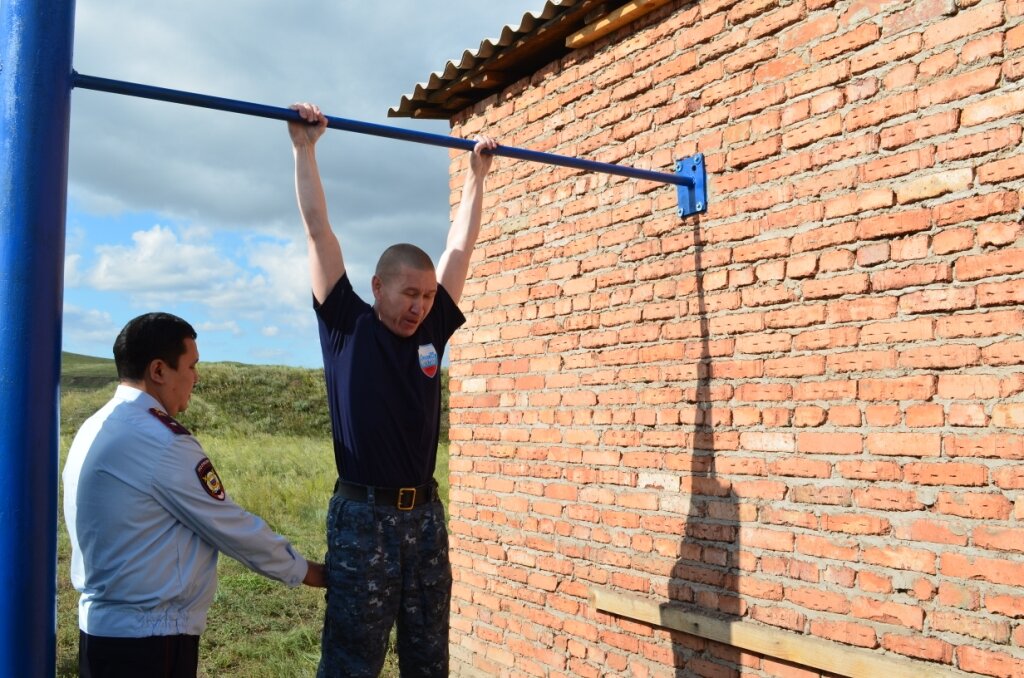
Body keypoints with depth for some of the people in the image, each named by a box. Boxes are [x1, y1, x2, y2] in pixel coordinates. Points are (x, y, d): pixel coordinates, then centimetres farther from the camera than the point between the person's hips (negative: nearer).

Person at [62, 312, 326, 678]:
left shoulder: (96, 429, 7)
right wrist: (303, 571, -2)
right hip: (149, 638, -9)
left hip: (103, 625, 9)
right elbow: (231, 526, -14)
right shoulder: (162, 442, -21)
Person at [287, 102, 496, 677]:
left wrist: (478, 174, 18)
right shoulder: (347, 327, -2)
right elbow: (319, 231, -3)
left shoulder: (431, 332, 7)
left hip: (425, 513, 5)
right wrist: (305, 148, -2)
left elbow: (461, 246, 13)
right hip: (363, 515, -4)